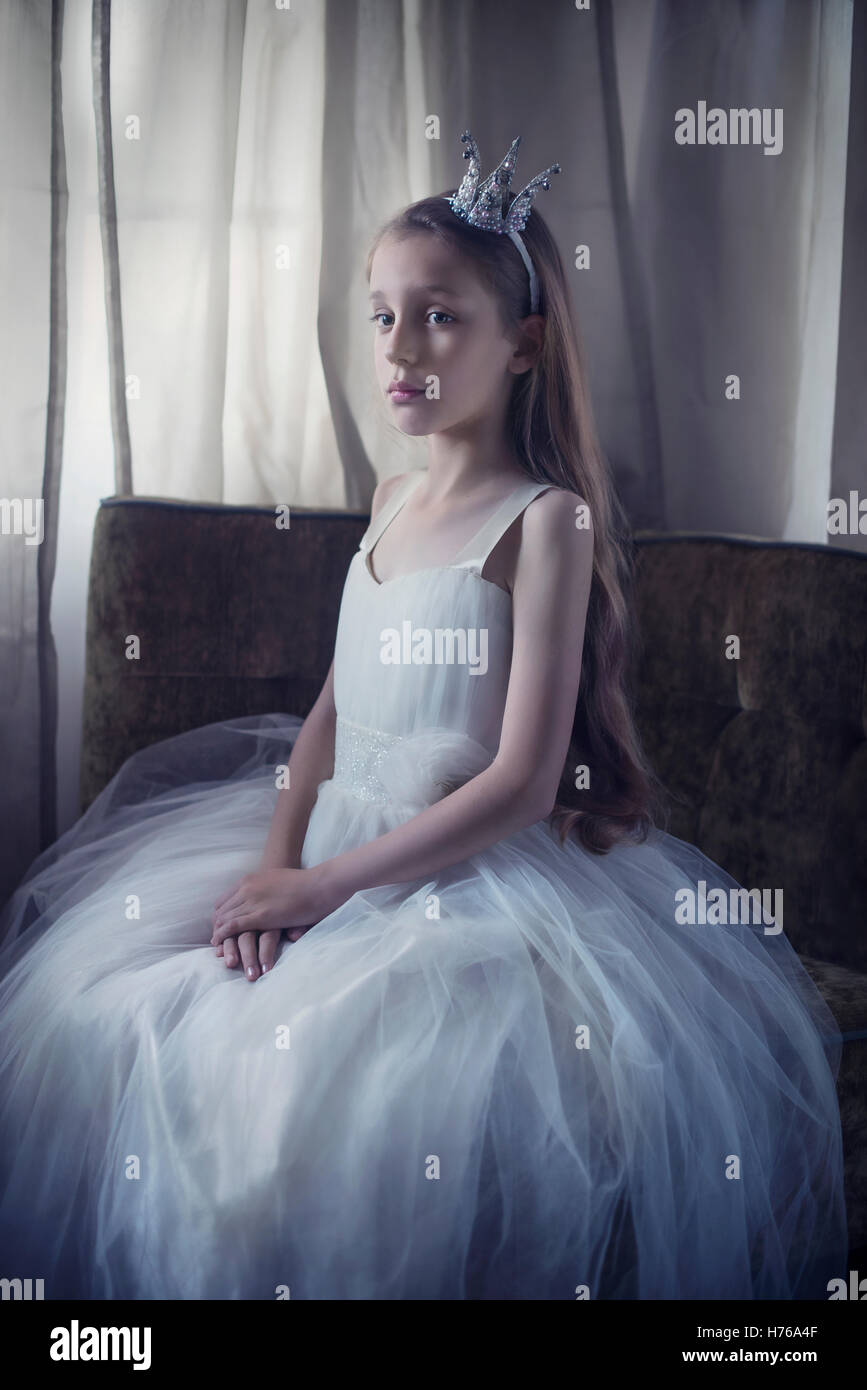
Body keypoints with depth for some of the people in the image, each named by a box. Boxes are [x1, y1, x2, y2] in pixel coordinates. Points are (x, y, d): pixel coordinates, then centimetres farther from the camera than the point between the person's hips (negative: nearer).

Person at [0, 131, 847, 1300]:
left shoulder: (547, 519, -13)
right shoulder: (394, 498, 9)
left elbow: (523, 782, -18)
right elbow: (336, 704, 12)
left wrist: (325, 888, -17)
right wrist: (275, 860, -5)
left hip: (467, 878, -7)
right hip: (331, 843, 7)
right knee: (105, 1005, 2)